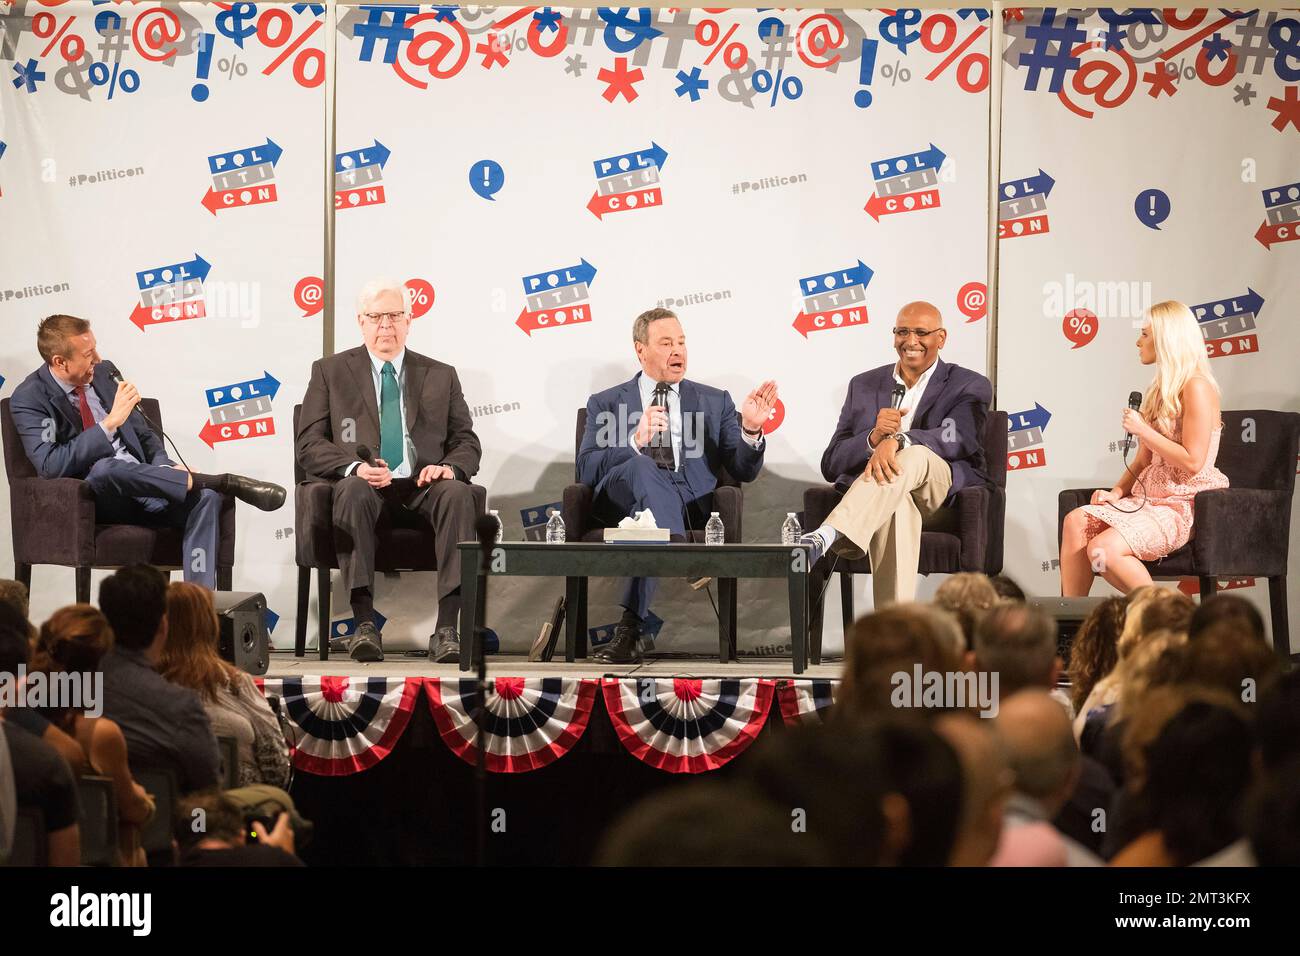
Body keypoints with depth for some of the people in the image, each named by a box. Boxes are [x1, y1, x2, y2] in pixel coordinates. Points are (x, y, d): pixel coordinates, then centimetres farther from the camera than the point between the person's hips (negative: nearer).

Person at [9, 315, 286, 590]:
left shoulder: (103, 373, 9)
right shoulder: (29, 399, -8)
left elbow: (143, 433, 18)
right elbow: (51, 466, -22)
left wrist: (164, 468, -4)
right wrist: (110, 422, -25)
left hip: (141, 485, 5)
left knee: (205, 497, -23)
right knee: (106, 466, -39)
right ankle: (226, 482, -29)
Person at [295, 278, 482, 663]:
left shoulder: (441, 376, 19)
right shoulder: (330, 372, 14)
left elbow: (467, 443, 14)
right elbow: (308, 445, 5)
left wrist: (450, 467, -11)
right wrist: (354, 467, -16)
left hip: (423, 488, 2)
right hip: (364, 487, -1)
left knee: (458, 493, -33)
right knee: (353, 491, -38)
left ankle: (447, 629, -38)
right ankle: (364, 625, -41)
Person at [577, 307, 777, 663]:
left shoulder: (715, 402, 24)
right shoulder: (606, 404, 21)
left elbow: (743, 471, 14)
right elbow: (587, 471, 5)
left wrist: (751, 430, -7)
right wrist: (636, 440, -11)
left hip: (690, 502, 1)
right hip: (621, 496, -1)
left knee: (647, 522, -36)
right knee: (641, 466, -37)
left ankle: (630, 629, -46)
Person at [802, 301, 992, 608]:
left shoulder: (970, 387, 11)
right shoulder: (864, 386, 21)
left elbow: (958, 438, -13)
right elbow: (831, 466, 11)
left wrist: (897, 440, -32)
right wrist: (874, 438, -12)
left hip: (944, 492, -2)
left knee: (913, 456, -37)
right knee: (896, 507, -39)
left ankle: (826, 537, -57)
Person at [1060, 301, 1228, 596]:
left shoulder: (1196, 387, -11)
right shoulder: (1161, 389, 19)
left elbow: (1192, 462, -18)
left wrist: (1143, 430, -13)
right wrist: (1118, 491, 3)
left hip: (1185, 507, -9)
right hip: (1151, 499, 9)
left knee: (1103, 548, -27)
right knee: (1077, 521, -12)